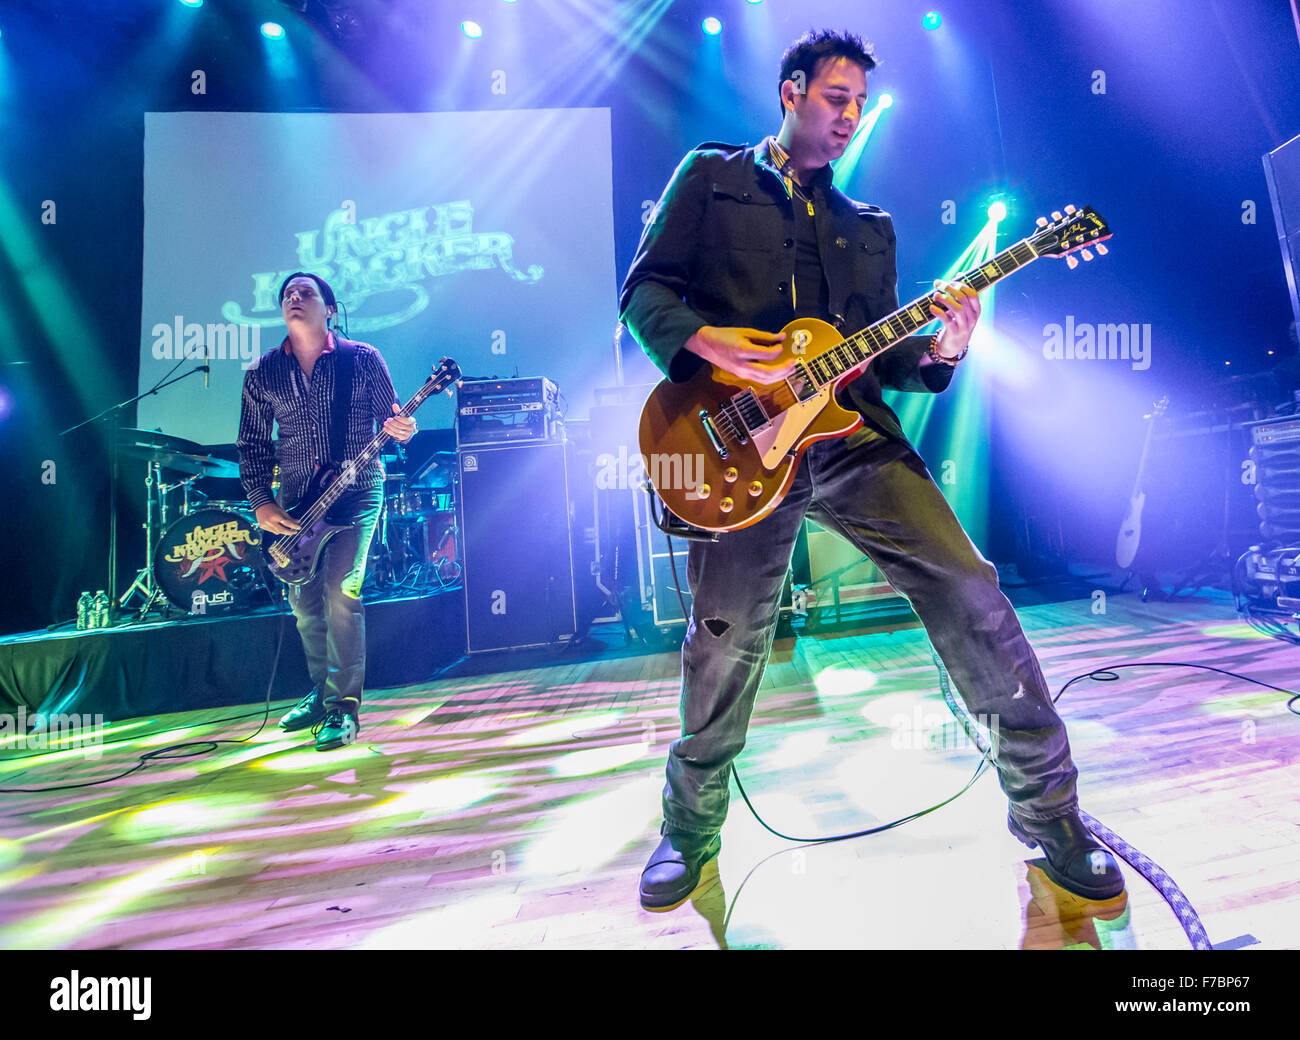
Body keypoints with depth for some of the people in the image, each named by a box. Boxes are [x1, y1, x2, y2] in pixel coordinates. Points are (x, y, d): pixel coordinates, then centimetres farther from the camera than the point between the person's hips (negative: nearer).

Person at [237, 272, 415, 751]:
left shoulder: (363, 359, -2)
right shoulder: (262, 373, 5)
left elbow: (391, 417, 3)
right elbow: (252, 445, 8)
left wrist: (400, 429, -21)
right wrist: (261, 503, -1)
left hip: (356, 492, -4)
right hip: (295, 501, 4)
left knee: (340, 591, -15)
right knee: (303, 601, 10)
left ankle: (344, 708, -4)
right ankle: (322, 692, 32)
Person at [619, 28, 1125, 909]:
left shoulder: (869, 226, 25)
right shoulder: (710, 176, 15)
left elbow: (878, 356, 20)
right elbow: (644, 287, 6)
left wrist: (937, 352, -2)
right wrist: (703, 341, -14)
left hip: (855, 434, 4)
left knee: (968, 591, -11)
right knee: (726, 646, -2)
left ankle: (1046, 805, 8)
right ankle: (692, 828, 24)